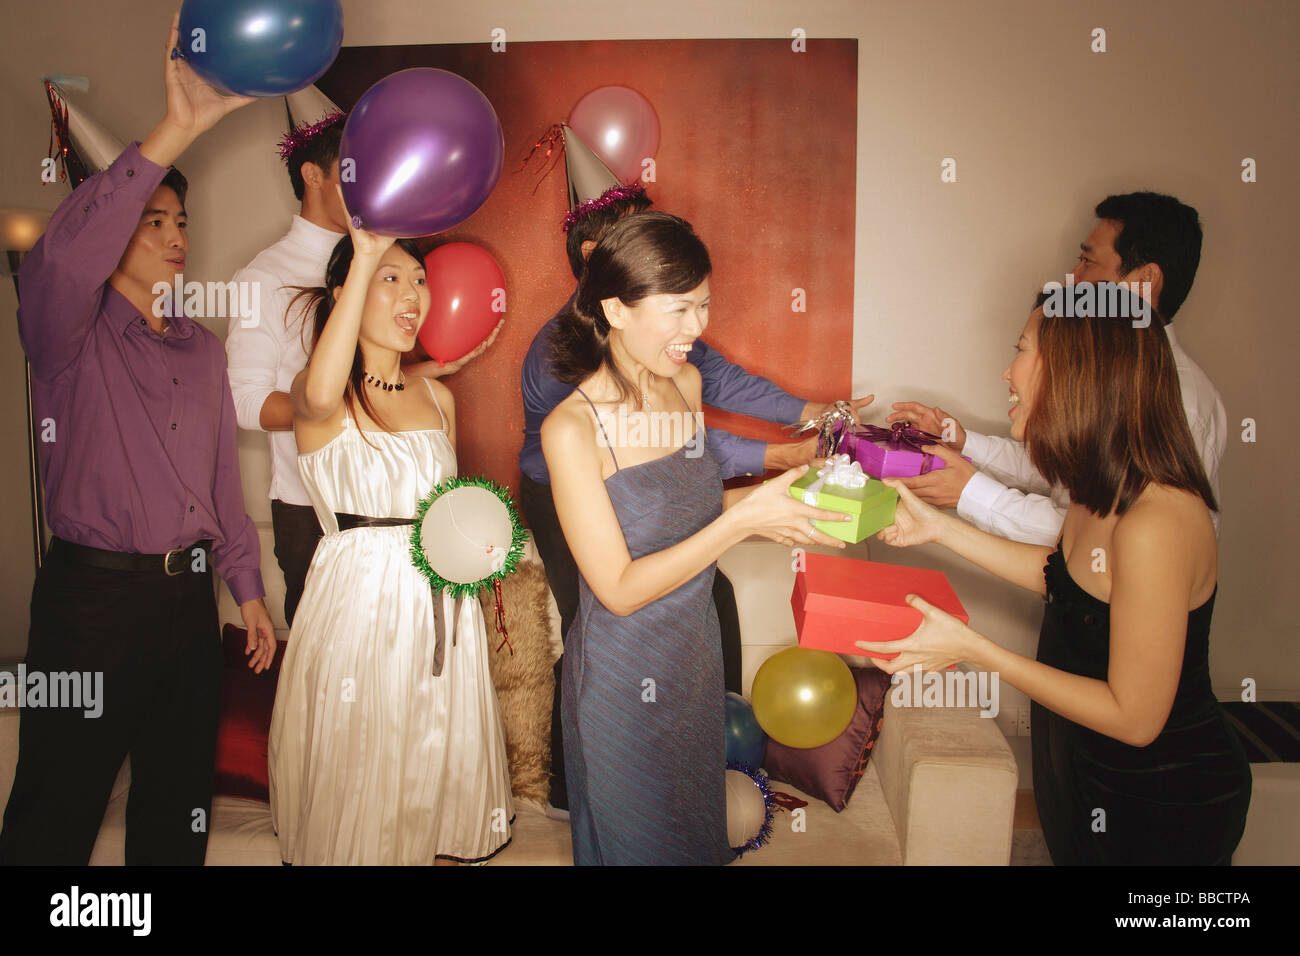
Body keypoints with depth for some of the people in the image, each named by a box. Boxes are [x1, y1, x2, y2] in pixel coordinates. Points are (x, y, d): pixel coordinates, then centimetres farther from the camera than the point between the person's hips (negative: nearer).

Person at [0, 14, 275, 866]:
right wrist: (176, 131, -34)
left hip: (189, 593, 6)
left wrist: (247, 587, 12)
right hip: (92, 594, -5)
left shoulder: (204, 348, 13)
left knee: (181, 798, 16)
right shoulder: (70, 333, -5)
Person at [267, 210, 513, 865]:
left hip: (439, 604, 6)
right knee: (360, 769, 4)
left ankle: (443, 851, 34)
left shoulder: (437, 396, 11)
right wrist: (366, 258, -34)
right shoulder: (320, 394, -7)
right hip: (357, 602, -5)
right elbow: (320, 397, -35)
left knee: (440, 759, 15)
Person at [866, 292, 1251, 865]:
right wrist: (939, 528, 6)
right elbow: (1062, 575, 11)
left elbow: (1134, 718, -27)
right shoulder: (1102, 487, -7)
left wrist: (972, 650, -26)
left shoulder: (1156, 525, -34)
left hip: (1161, 806, -8)